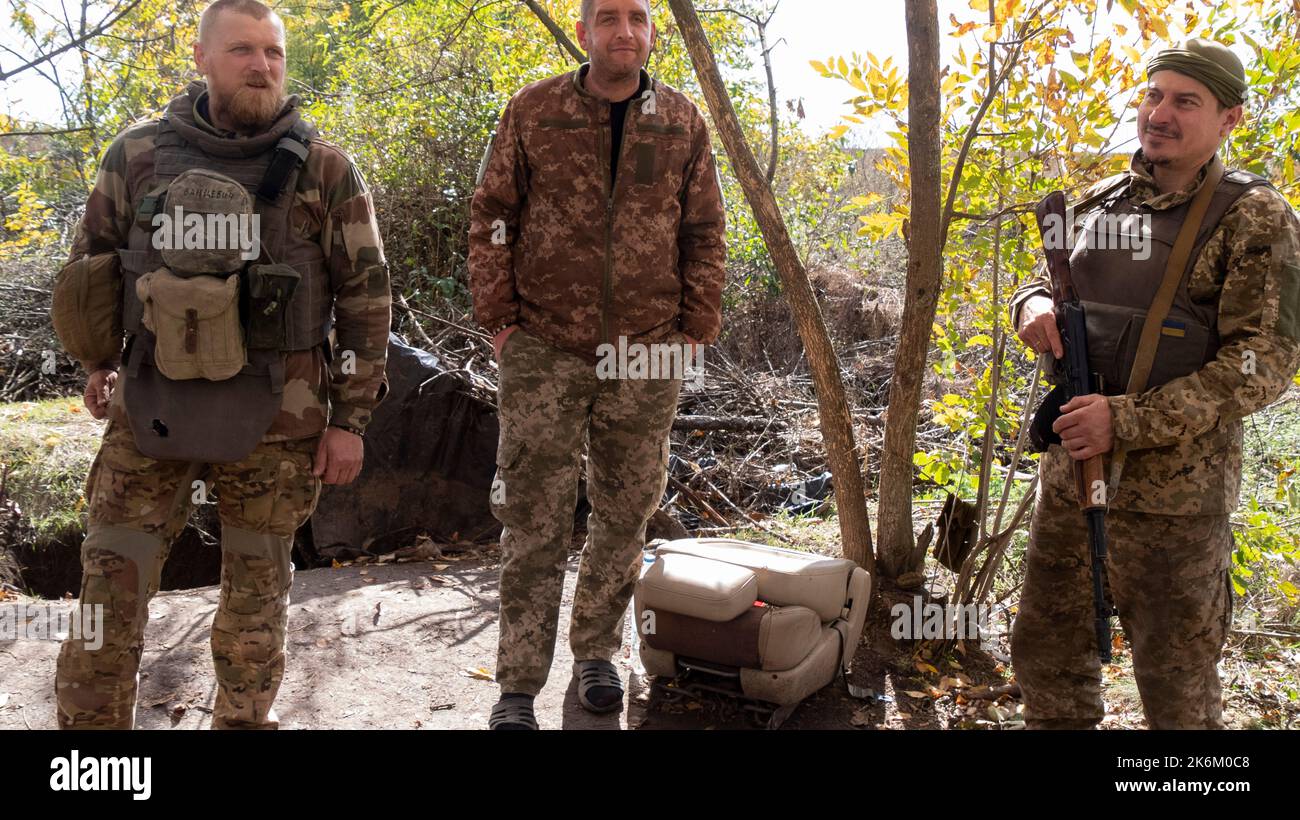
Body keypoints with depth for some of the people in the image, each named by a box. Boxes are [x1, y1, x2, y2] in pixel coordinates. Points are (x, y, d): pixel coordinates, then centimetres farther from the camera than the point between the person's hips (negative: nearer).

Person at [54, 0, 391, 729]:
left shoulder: (325, 169, -3)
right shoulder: (138, 155, 2)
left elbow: (366, 297, -2)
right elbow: (90, 259, 18)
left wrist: (351, 419, -4)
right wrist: (98, 361, 19)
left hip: (275, 416, -1)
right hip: (150, 406, 2)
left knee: (257, 591, 11)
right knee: (109, 592, 4)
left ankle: (245, 719, 30)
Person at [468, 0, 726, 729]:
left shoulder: (683, 122, 6)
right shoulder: (533, 112, 1)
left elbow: (705, 234, 8)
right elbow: (492, 217, 3)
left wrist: (696, 327, 3)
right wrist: (497, 315, -2)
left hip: (647, 355, 2)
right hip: (545, 351, -2)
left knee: (625, 513, 11)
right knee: (535, 518, 0)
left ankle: (597, 652, 30)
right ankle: (519, 687, 9)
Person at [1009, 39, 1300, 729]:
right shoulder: (1099, 202, 8)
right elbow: (1049, 283, 19)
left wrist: (1128, 420, -22)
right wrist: (1033, 305, -7)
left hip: (1171, 496, -5)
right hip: (1069, 476, 6)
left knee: (1177, 694, 10)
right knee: (1046, 655, 18)